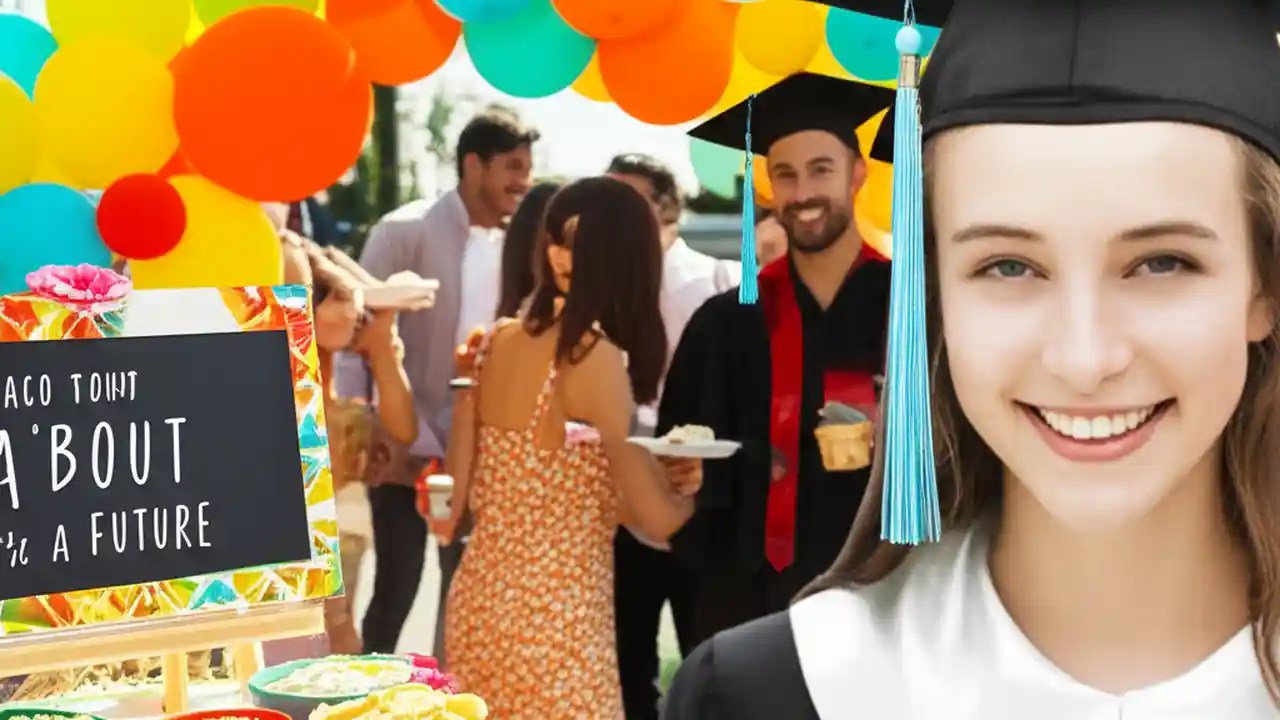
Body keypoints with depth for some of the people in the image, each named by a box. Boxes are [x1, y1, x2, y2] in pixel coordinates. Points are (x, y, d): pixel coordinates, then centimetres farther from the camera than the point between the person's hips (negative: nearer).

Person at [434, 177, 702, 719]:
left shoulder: (497, 344, 3)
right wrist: (689, 485, 8)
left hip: (479, 602, 7)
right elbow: (655, 517, -14)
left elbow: (449, 511, 7)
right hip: (553, 619, -7)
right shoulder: (594, 357, -16)